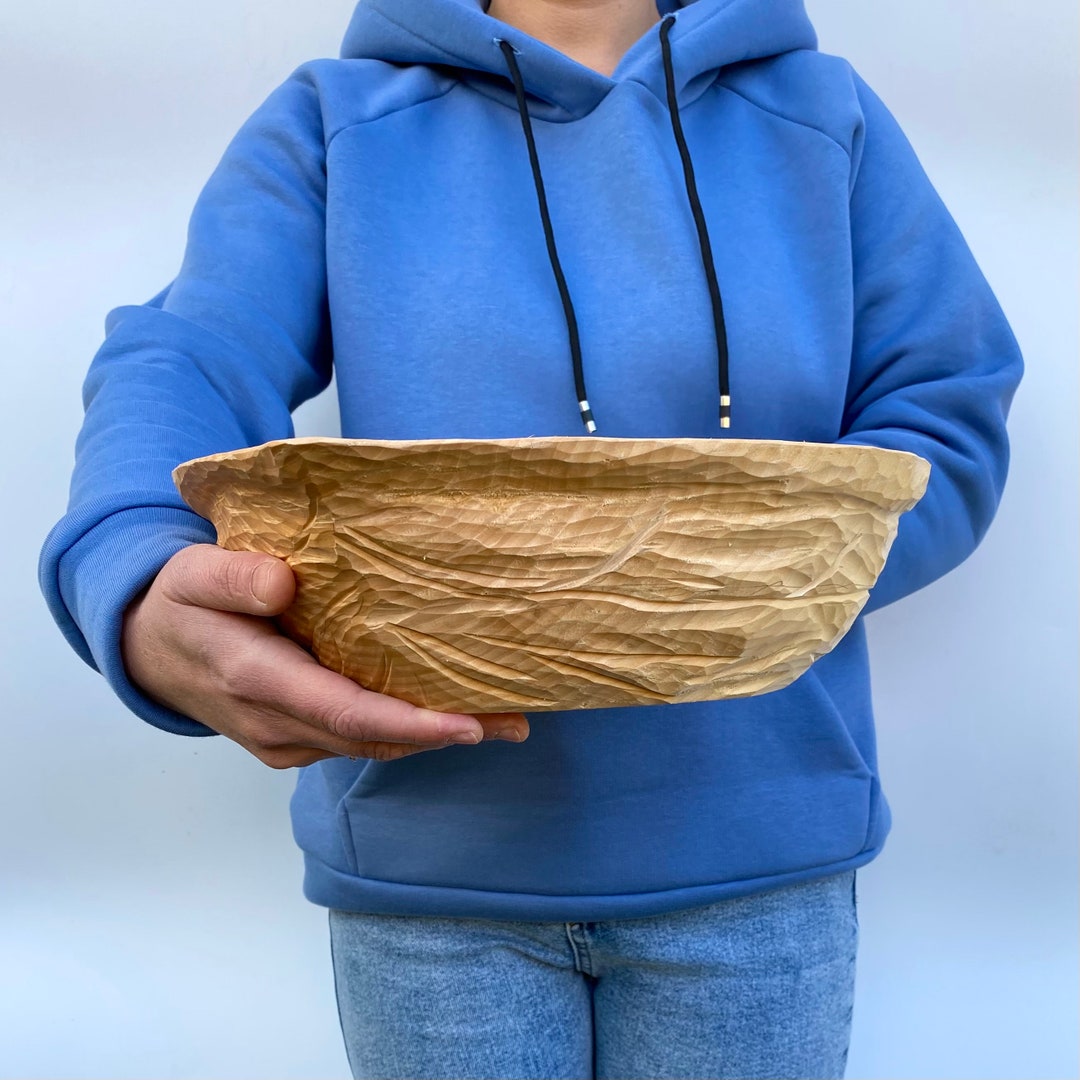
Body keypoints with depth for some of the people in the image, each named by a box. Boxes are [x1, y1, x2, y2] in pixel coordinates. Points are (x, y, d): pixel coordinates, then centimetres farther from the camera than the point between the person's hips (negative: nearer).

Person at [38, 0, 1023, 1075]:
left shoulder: (824, 114, 7)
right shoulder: (329, 123, 4)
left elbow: (951, 422, 1)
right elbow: (184, 370, -10)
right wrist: (139, 599, -33)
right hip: (427, 858, 0)